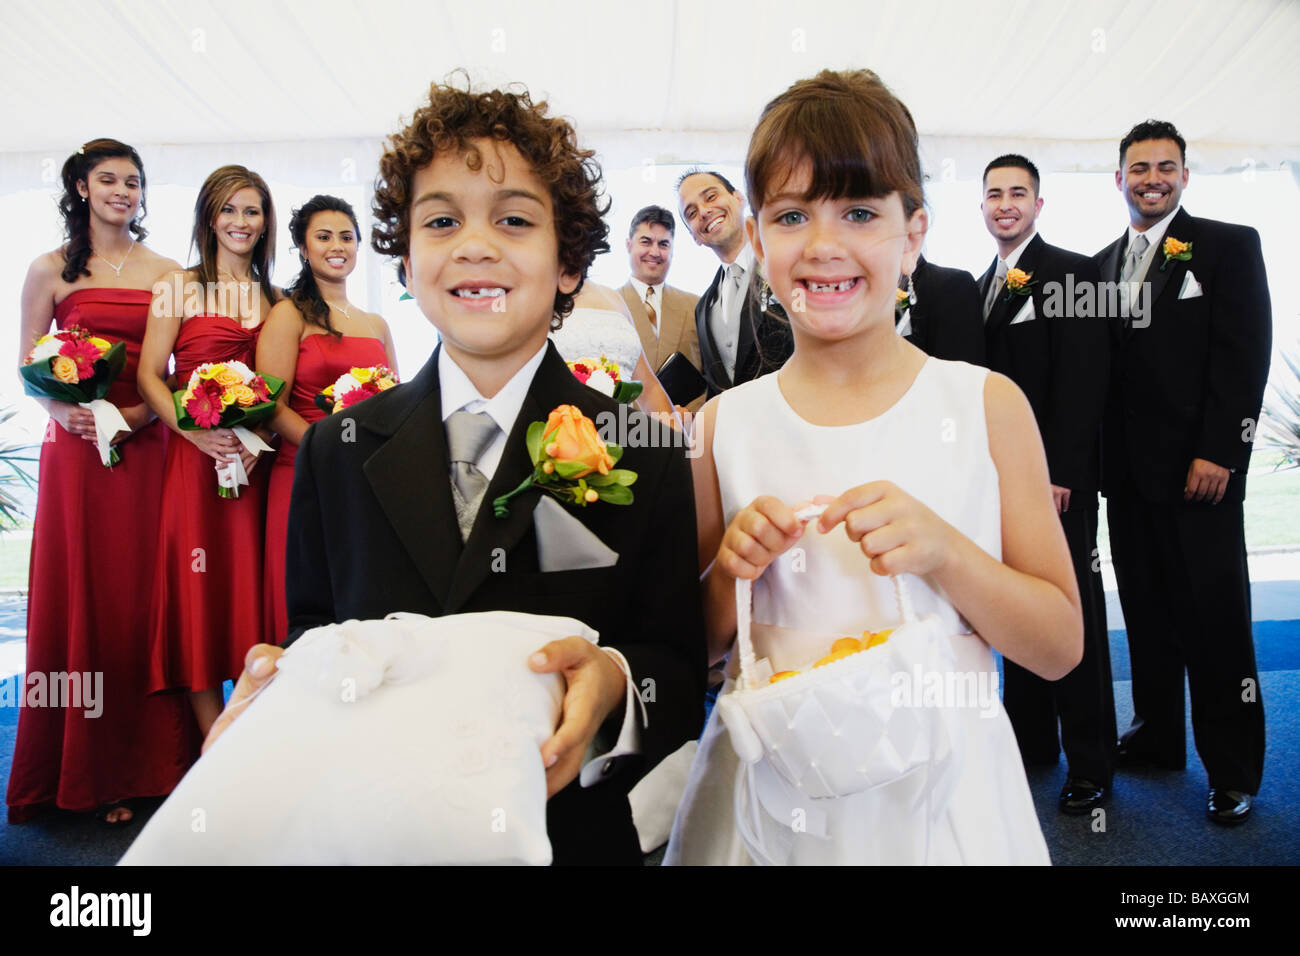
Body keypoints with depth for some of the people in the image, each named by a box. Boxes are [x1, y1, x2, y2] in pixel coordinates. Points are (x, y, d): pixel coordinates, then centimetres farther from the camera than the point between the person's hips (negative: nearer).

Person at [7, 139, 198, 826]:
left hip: (146, 447, 1)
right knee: (77, 594, 3)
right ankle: (81, 769, 16)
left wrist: (141, 414, -10)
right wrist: (63, 410, -13)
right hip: (75, 445, 0)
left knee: (140, 595, 2)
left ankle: (139, 764, 15)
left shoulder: (166, 272, 10)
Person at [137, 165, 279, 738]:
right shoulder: (180, 286, 4)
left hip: (255, 459, 2)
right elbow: (149, 376, -1)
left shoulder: (275, 297, 13)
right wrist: (200, 433, -16)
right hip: (193, 454, -2)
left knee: (249, 582, 3)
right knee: (198, 584, -2)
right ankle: (216, 749, 6)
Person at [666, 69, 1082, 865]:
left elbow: (1061, 646, -4)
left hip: (941, 784, -1)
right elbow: (692, 649, 4)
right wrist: (729, 574, -16)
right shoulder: (727, 424, -4)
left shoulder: (987, 404, -7)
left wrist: (944, 551, -20)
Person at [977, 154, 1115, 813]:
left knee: (1073, 615, 1)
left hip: (1056, 479, -6)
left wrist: (1057, 473, -19)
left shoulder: (1069, 272, -5)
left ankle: (1088, 764, 13)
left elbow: (1081, 382, -13)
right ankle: (1030, 740, 26)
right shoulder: (981, 285, 16)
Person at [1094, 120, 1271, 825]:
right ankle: (1157, 735, 26)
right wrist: (1099, 453, 5)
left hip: (1198, 468, -4)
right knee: (1146, 610, 12)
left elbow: (1245, 354, -7)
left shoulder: (1229, 245, 1)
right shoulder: (1103, 264, 14)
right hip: (1128, 471, 5)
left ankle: (1233, 768, 14)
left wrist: (1218, 453, -14)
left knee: (1216, 618, 0)